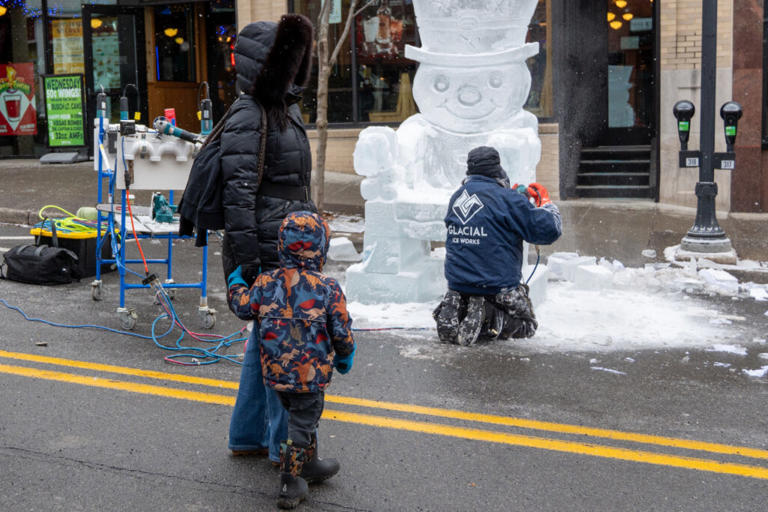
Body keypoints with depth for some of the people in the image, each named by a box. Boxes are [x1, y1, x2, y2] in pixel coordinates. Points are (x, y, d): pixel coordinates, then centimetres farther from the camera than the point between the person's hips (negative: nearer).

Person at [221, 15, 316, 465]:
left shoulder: (286, 109, 16)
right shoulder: (247, 116, -14)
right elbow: (238, 191, -20)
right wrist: (246, 257, -23)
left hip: (289, 244, 10)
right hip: (269, 250, -10)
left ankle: (247, 435, 28)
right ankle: (284, 444, 9)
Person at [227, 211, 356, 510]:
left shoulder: (266, 283, -5)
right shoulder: (328, 289, -13)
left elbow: (243, 308, 9)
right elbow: (342, 332, -7)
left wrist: (236, 283, 29)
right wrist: (345, 357, 13)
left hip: (276, 372, 5)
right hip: (311, 374, -5)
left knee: (301, 417, 25)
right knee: (302, 426, 8)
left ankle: (310, 465, 44)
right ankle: (290, 485, 15)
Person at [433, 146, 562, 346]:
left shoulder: (456, 197, 4)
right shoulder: (508, 199, -15)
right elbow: (549, 230, -11)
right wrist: (546, 203, 9)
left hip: (458, 283, 6)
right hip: (497, 286, -5)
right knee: (527, 325, 14)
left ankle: (452, 313, -6)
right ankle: (492, 320, -13)